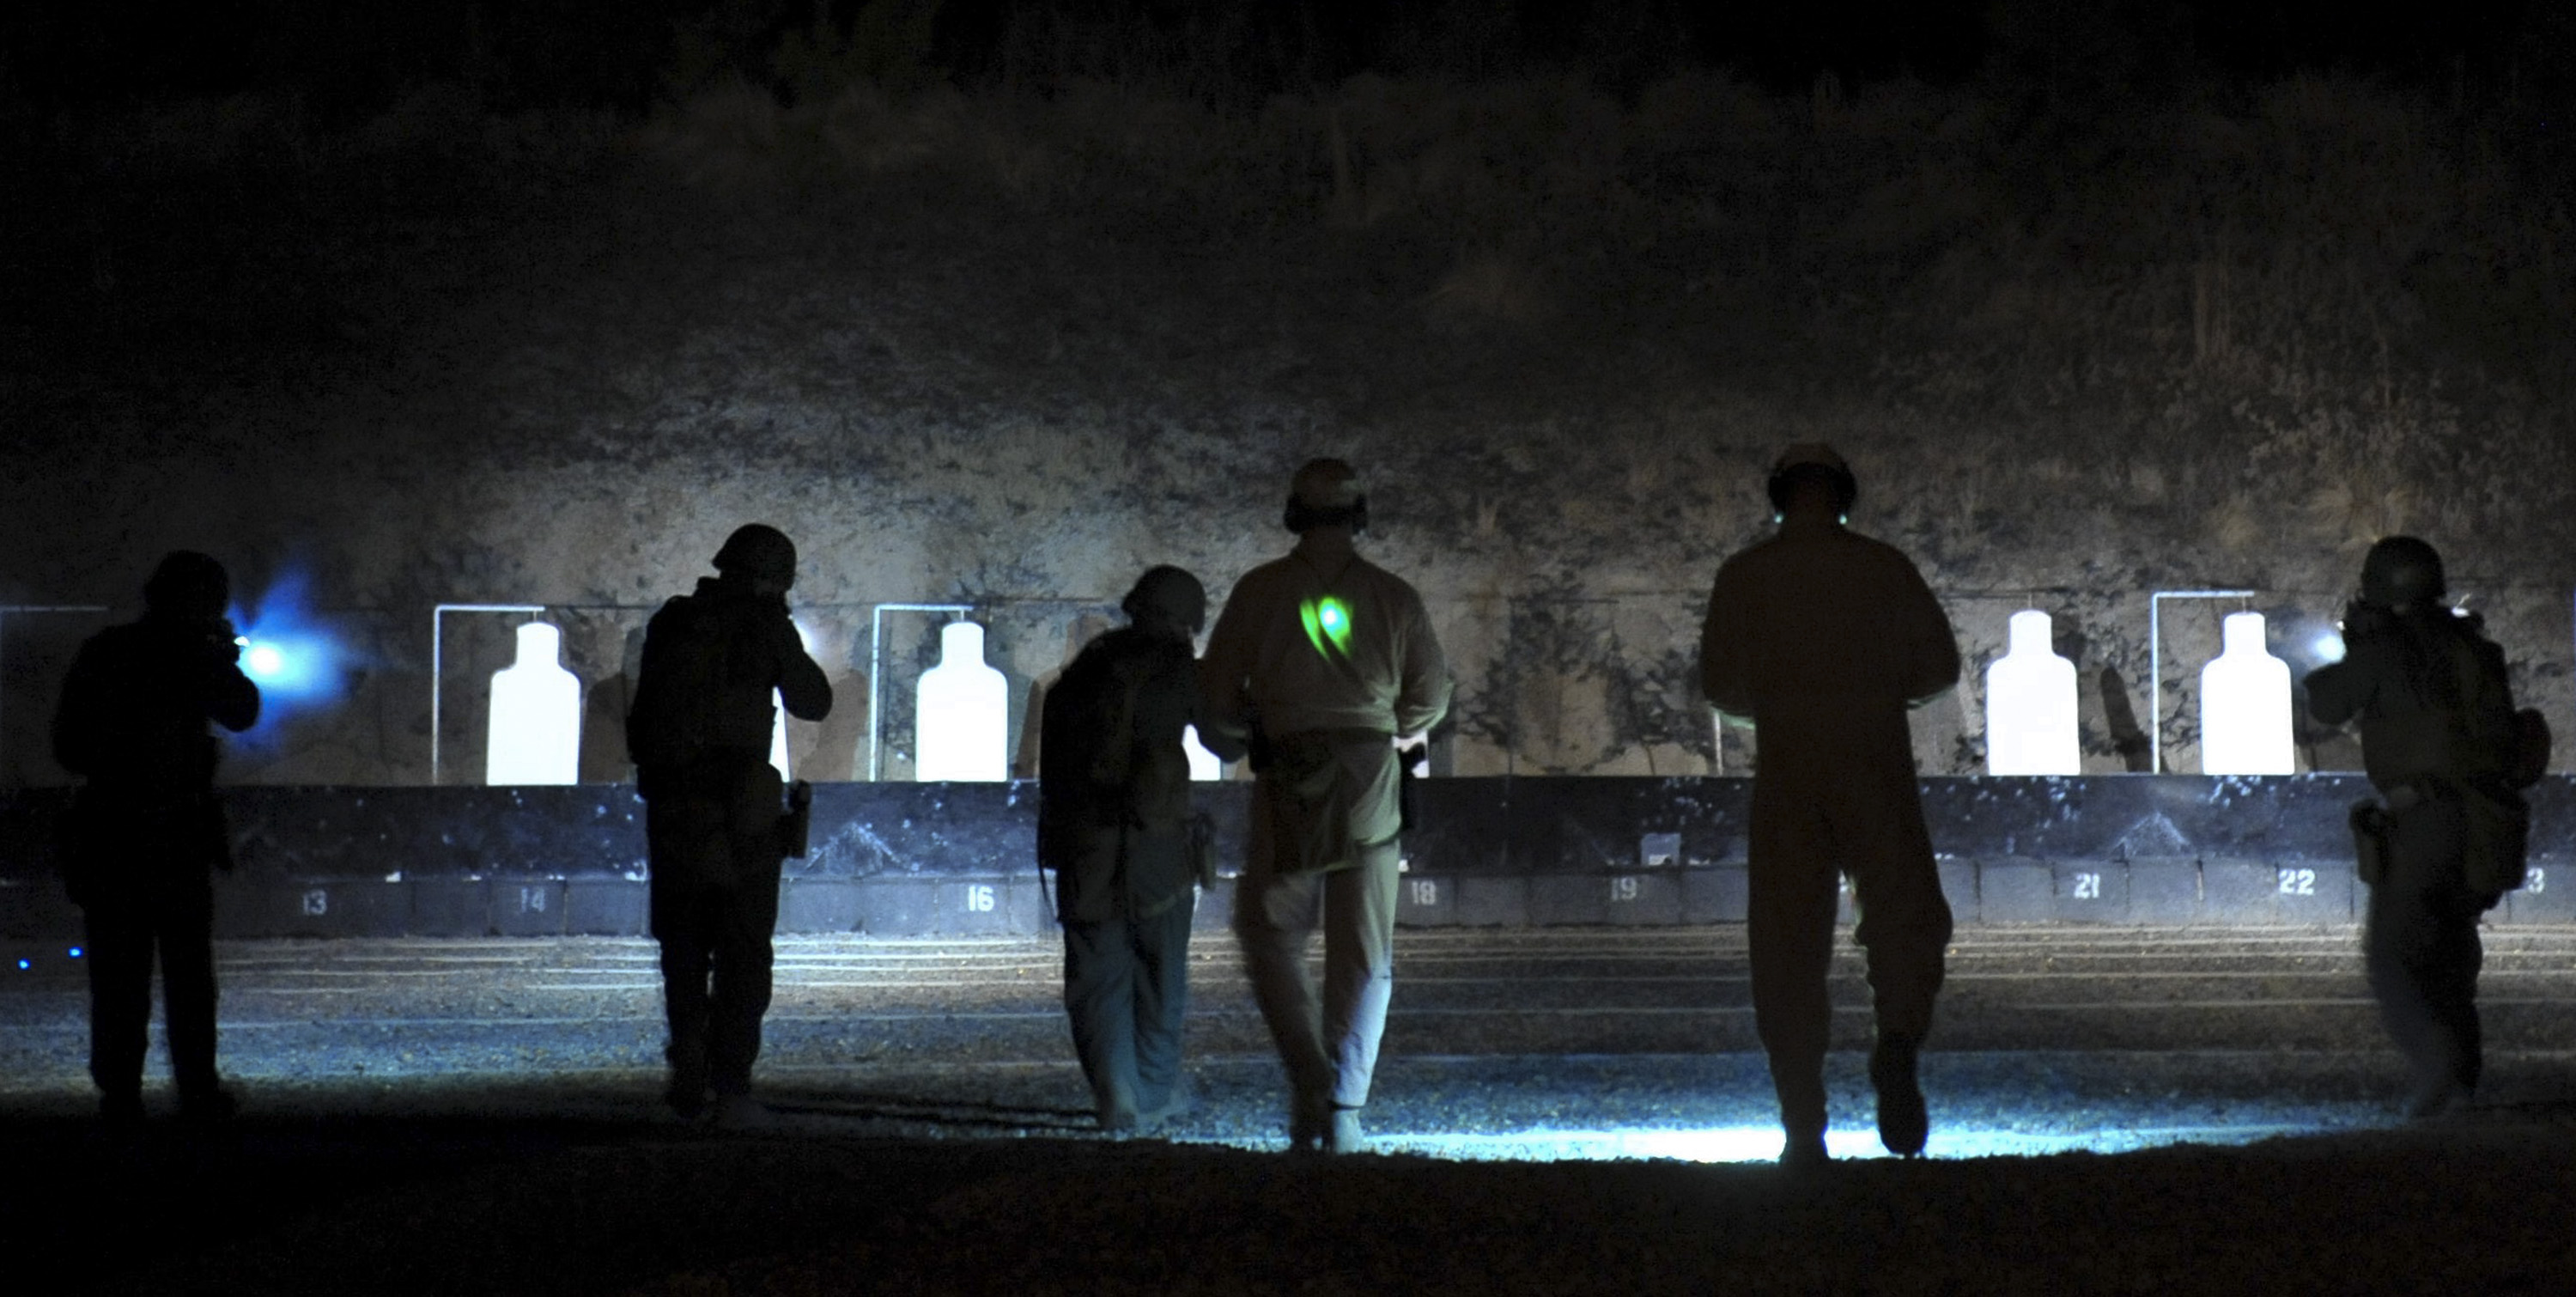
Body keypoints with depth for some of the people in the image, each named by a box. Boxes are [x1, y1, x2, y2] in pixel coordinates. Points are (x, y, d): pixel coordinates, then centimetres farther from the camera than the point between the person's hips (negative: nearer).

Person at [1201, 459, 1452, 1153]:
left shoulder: (1259, 591, 1)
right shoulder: (1393, 596, 4)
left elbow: (1218, 692, 2)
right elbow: (1431, 697, 10)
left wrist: (1240, 738, 23)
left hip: (1287, 779, -1)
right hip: (1370, 782, 1)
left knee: (1270, 935, 13)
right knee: (1364, 955, 7)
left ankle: (1310, 1087, -5)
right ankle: (1344, 1111, 2)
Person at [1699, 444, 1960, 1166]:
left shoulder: (1744, 576, 6)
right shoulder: (1883, 567, 6)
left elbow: (1721, 684, 5)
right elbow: (1940, 665, 7)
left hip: (1786, 767, 1)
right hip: (1875, 761, 0)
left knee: (1788, 945, 3)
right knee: (1907, 918, 4)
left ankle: (1804, 1126, -2)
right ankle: (1898, 1041, -26)